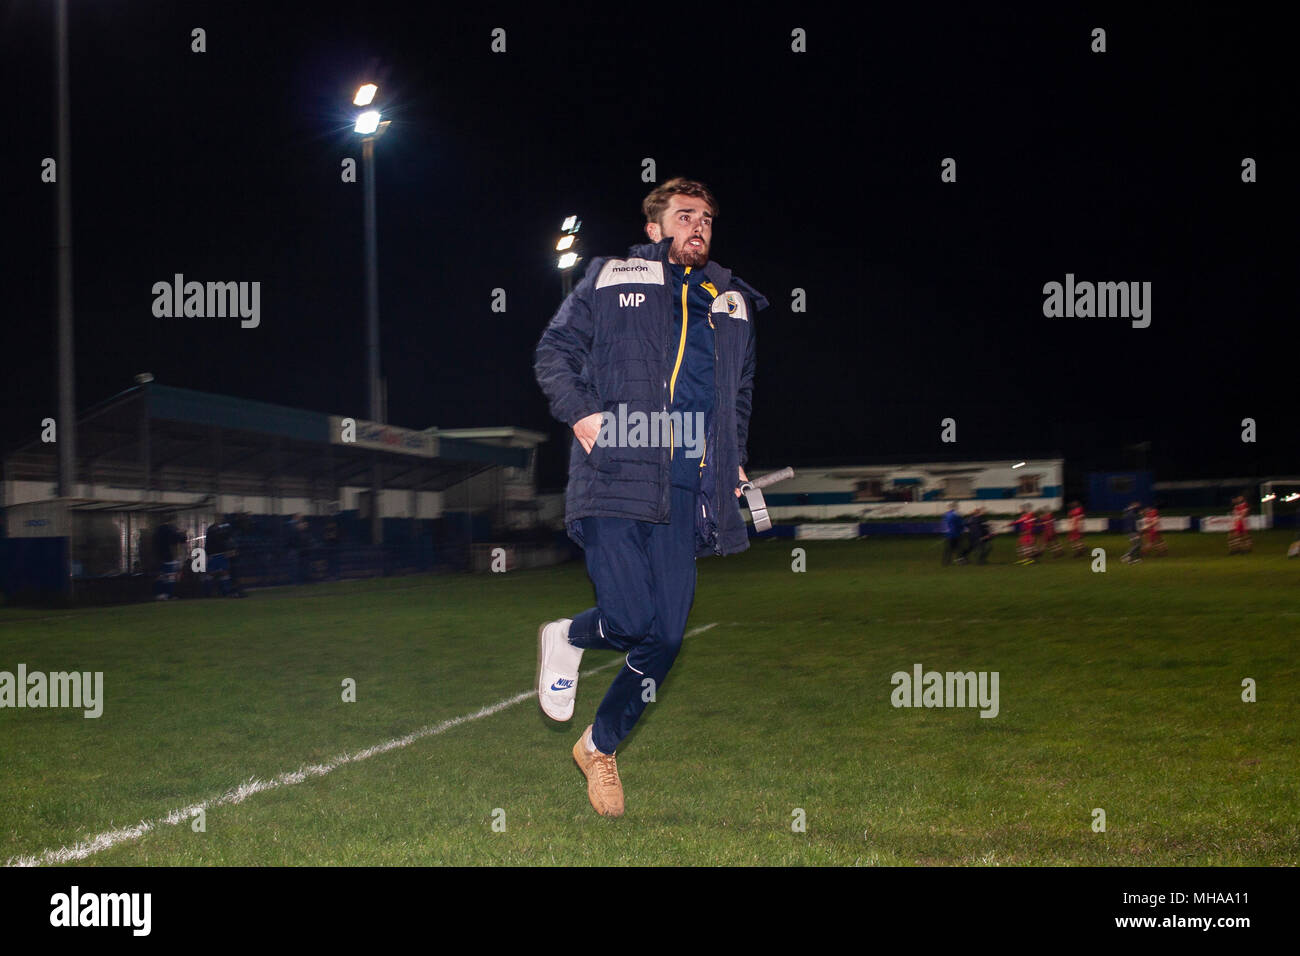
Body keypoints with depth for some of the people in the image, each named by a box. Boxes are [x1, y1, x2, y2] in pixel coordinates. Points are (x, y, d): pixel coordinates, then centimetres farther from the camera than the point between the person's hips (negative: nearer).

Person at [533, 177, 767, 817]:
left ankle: (601, 746, 22)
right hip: (615, 474, -4)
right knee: (630, 619, -17)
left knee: (667, 636, 0)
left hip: (686, 488, 4)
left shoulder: (731, 302, 22)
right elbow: (553, 353, 9)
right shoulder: (611, 279, 9)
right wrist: (579, 412, -9)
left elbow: (740, 392, 33)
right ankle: (566, 638, 19)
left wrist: (736, 461, 20)